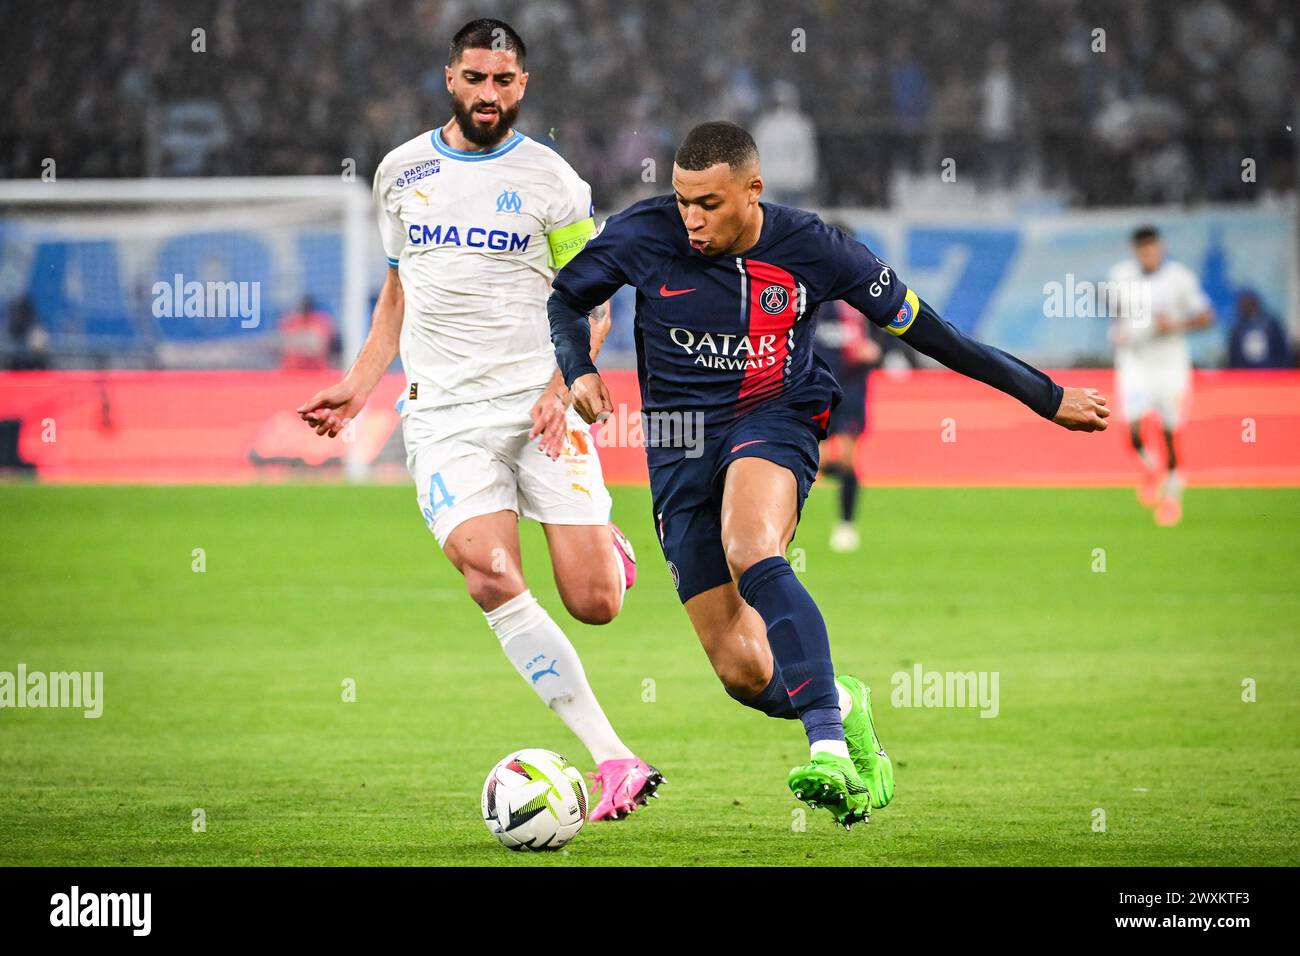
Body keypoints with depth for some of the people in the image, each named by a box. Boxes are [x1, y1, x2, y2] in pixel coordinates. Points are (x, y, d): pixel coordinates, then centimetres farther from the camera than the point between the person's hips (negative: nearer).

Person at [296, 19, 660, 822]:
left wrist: (563, 386, -12)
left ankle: (604, 545, 33)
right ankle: (614, 759, -21)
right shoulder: (401, 173, 11)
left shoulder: (552, 182, 2)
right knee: (492, 581, -22)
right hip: (444, 414, 1)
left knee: (594, 603, -8)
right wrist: (361, 383, 14)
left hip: (540, 404, -1)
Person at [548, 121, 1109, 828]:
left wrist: (1049, 399, 5)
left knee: (750, 552, -37)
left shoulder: (813, 250, -9)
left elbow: (926, 332, 0)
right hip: (679, 444, 2)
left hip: (774, 422, -2)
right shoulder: (643, 235, -8)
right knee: (743, 671, -8)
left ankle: (827, 744, -41)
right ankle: (841, 705, 25)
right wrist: (578, 369, -10)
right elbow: (565, 296, 11)